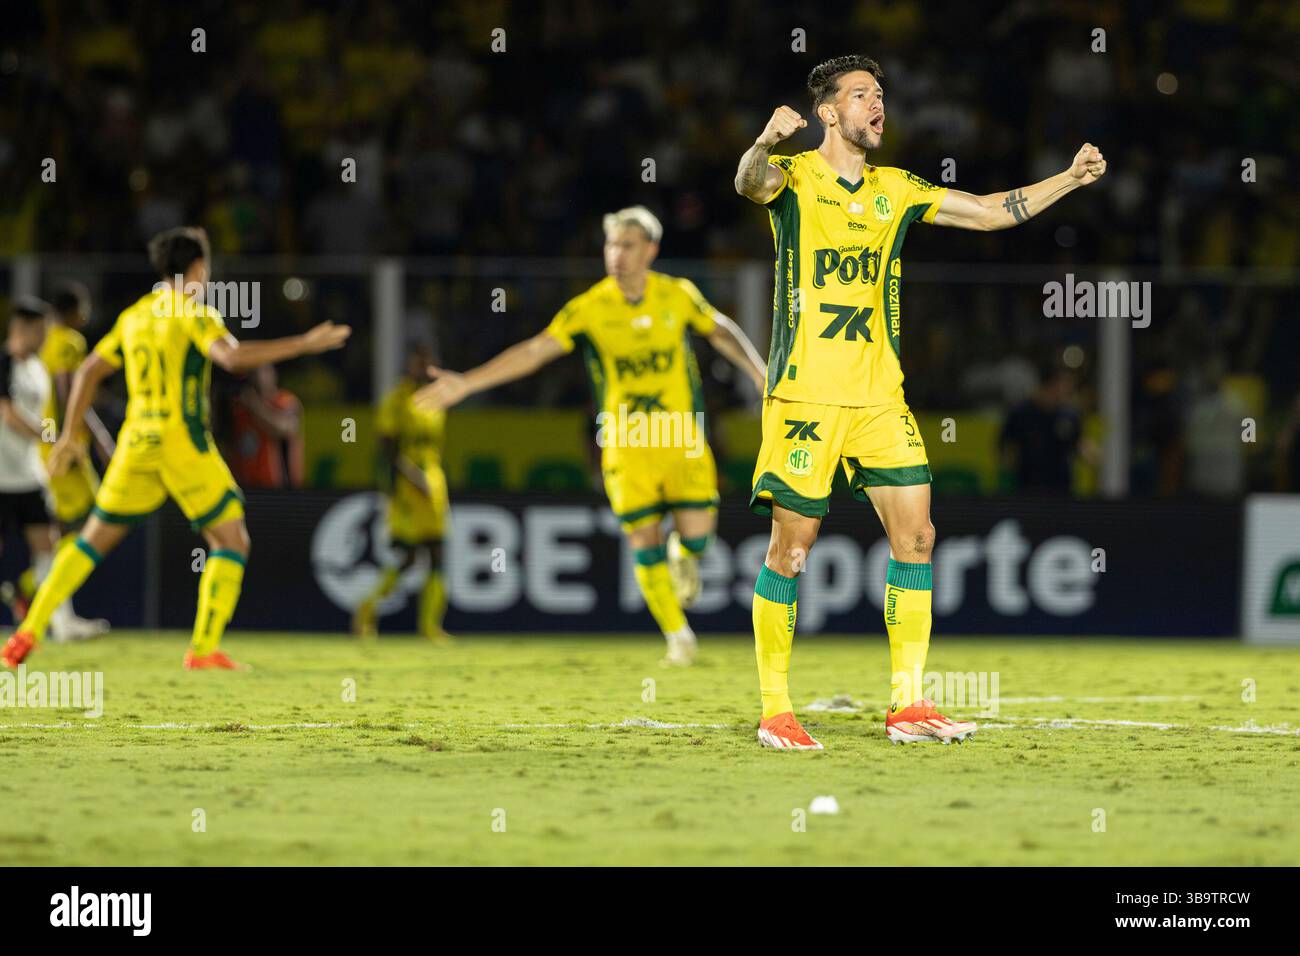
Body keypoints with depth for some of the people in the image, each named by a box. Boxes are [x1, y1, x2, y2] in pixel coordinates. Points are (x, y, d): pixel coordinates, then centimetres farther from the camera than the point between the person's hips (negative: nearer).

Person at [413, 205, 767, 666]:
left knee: (696, 531, -9)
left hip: (682, 437, 1)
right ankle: (677, 634, 16)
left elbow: (722, 333, 14)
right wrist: (466, 383, -18)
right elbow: (533, 352, -11)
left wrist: (762, 375, 5)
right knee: (645, 543, -3)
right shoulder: (589, 309, -9)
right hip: (625, 444, -1)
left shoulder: (678, 296, -4)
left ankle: (683, 556, 29)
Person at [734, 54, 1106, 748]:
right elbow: (750, 182, -26)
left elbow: (989, 212, 17)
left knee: (915, 534, -1)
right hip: (806, 397, -6)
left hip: (880, 397, 6)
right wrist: (766, 142, -50)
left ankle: (907, 706, 5)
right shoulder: (795, 178, -3)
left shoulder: (895, 190, 14)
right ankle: (774, 711, 6)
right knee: (791, 547, -3)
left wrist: (1071, 178, 6)